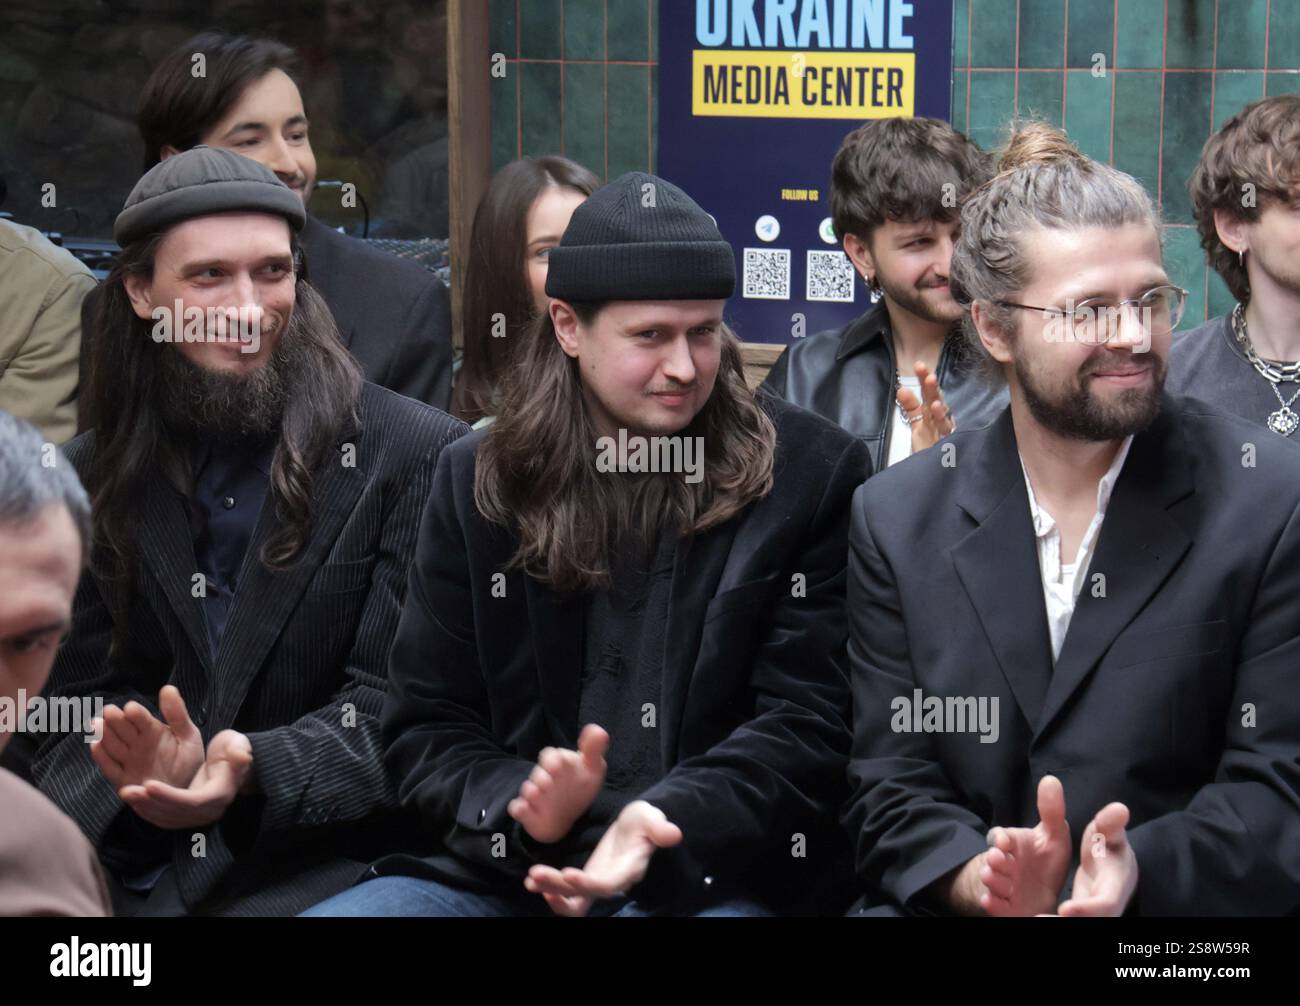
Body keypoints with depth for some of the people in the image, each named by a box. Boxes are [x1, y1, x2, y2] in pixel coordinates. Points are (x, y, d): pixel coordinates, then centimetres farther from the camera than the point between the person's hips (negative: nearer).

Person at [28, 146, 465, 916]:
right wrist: (141, 768, -13)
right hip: (126, 865, 3)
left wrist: (255, 772, -23)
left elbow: (394, 709, -4)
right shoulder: (93, 475, 12)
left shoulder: (417, 453, 0)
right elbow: (80, 692, 10)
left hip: (319, 857, -3)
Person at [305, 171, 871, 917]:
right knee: (325, 910, -21)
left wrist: (666, 827, -21)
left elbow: (808, 725, -3)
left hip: (719, 875, -3)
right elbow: (426, 729, 9)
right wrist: (523, 809, -13)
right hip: (506, 870, 3)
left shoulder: (812, 473, 1)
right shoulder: (479, 482, 9)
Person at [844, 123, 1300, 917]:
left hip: (1182, 910, -1)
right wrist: (981, 877, -15)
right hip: (954, 909, 1)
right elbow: (889, 788, 5)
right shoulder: (897, 519, 6)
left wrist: (1135, 871, -20)